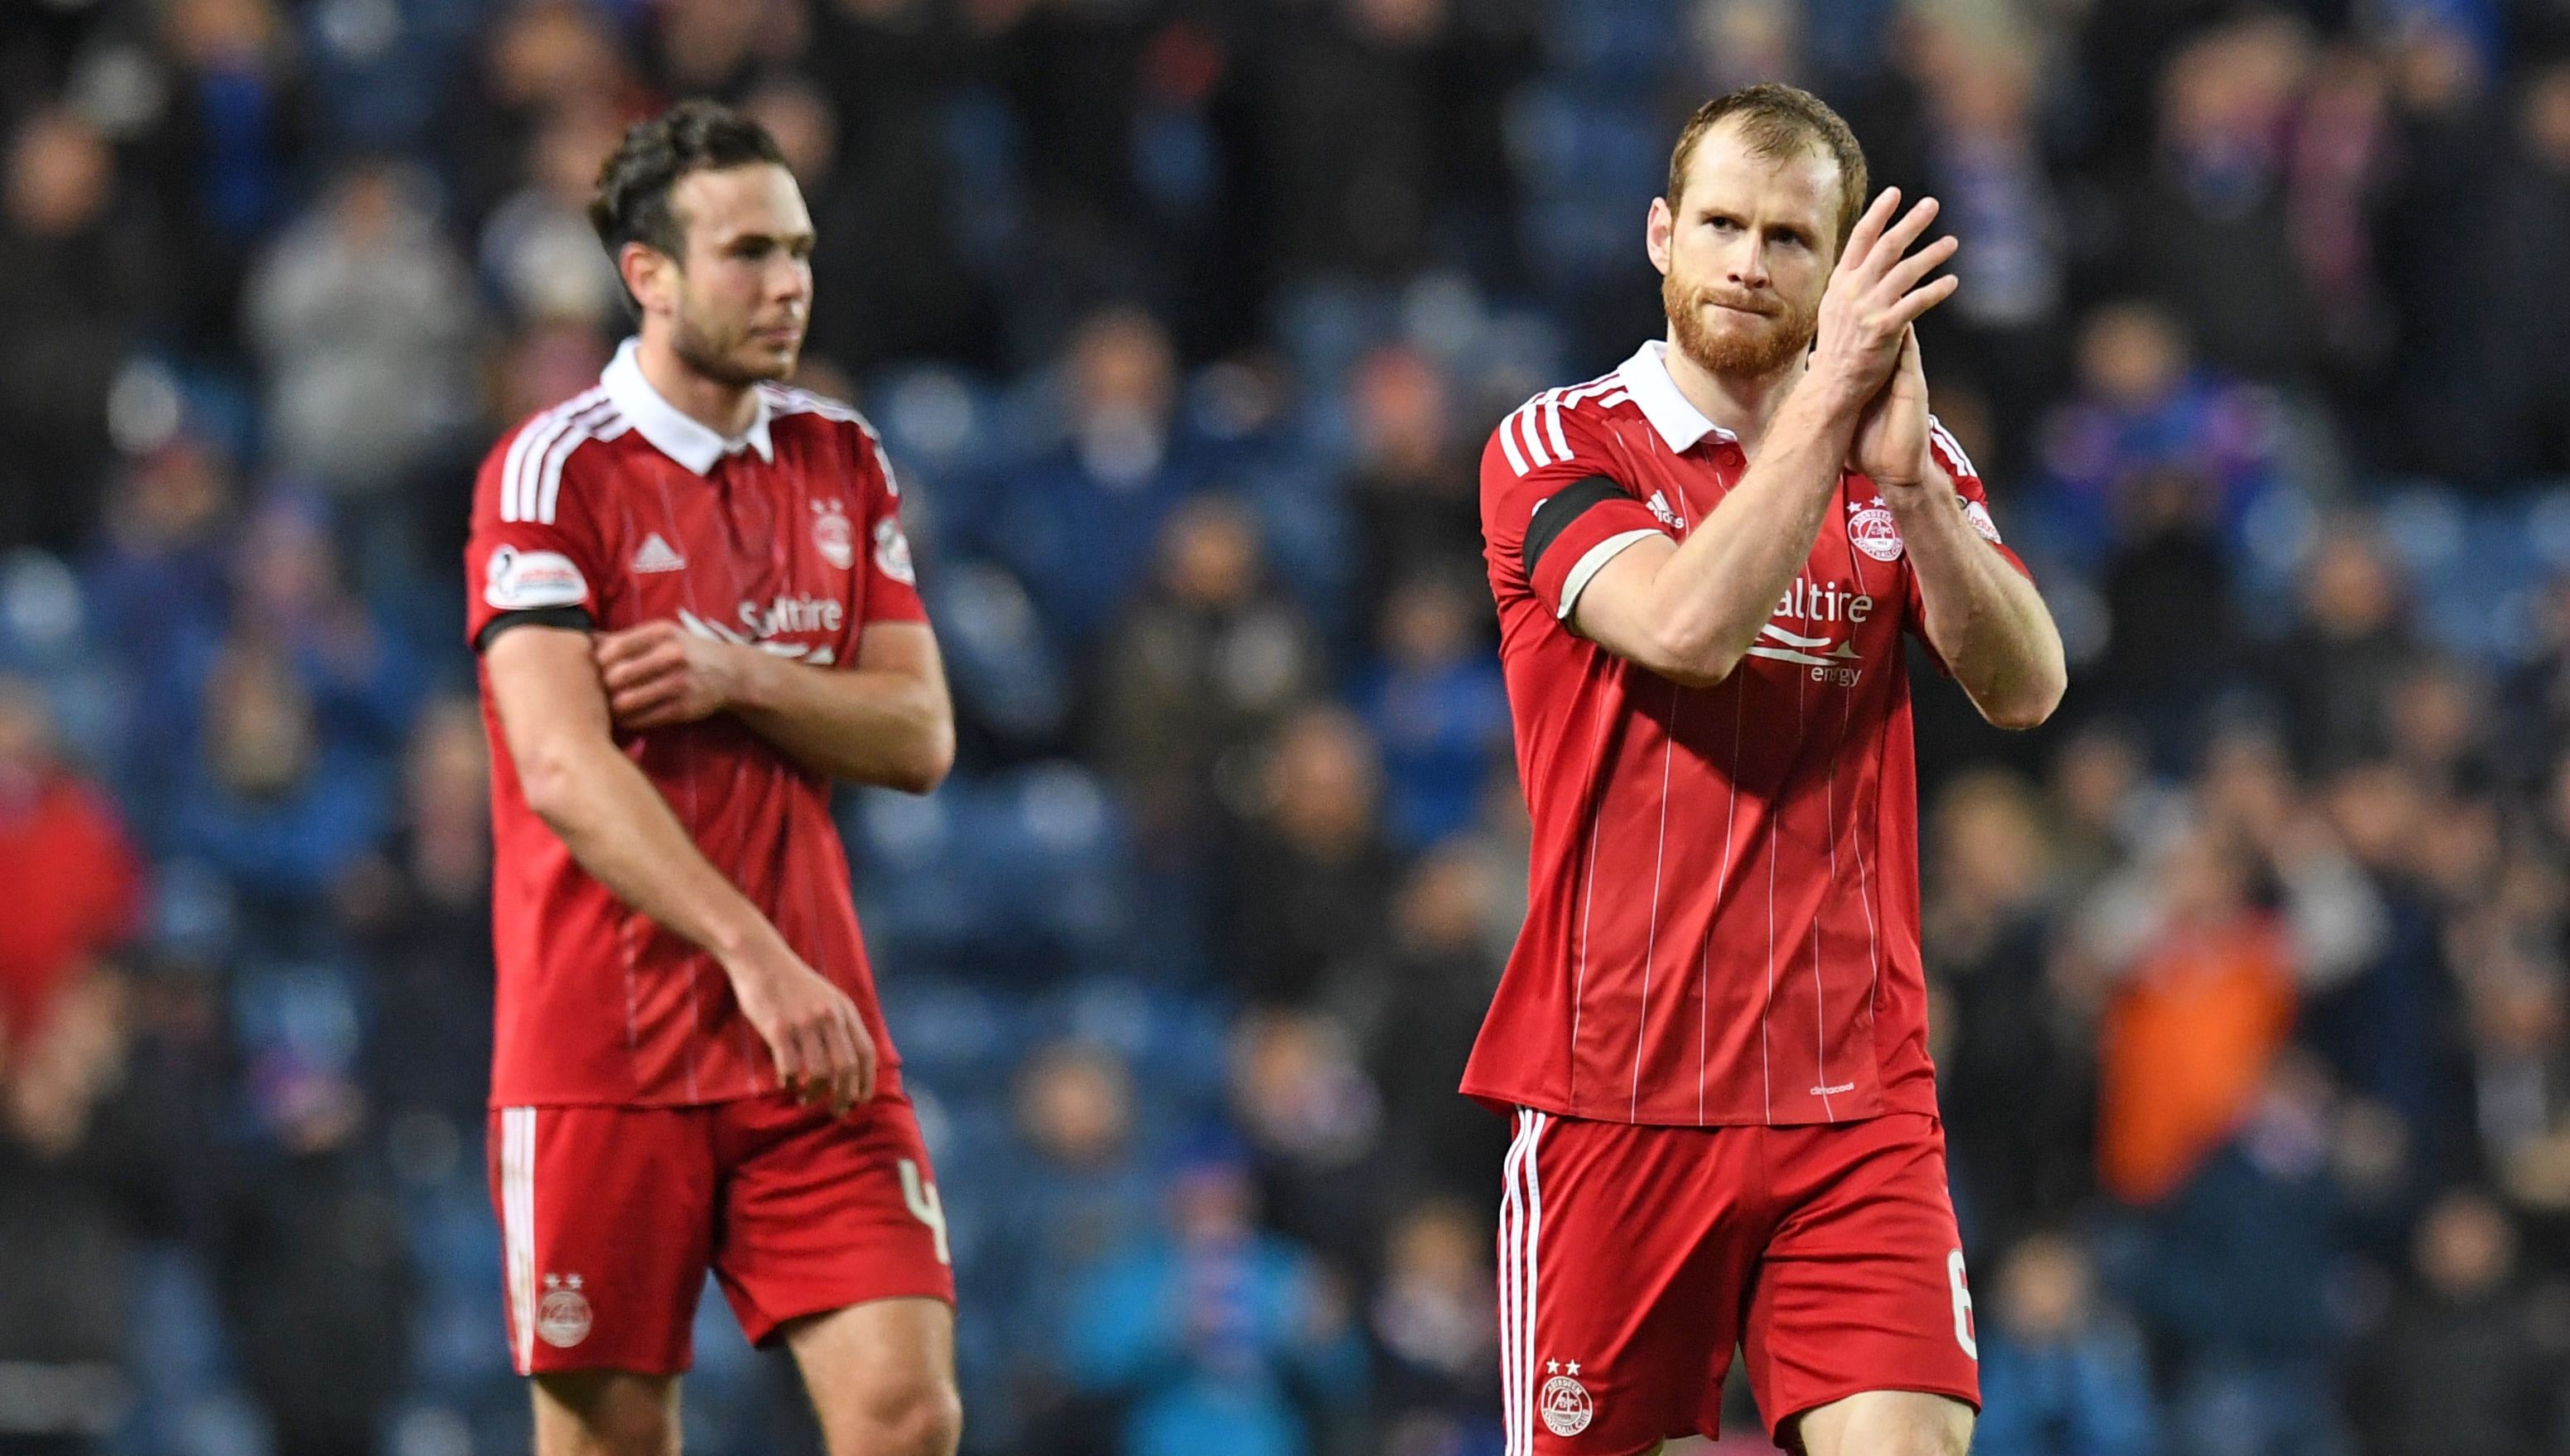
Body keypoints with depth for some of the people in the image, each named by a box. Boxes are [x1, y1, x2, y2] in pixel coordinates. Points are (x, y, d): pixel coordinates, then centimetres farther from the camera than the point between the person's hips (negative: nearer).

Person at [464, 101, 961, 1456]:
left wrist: (745, 678, -12)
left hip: (813, 1040, 4)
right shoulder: (554, 469, -7)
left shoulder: (843, 460, 11)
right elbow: (563, 767, -18)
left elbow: (920, 736, 7)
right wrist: (753, 953, -27)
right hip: (601, 1050, -4)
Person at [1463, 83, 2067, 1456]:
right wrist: (1826, 401, -19)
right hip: (1616, 1091, -2)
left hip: (1856, 1098, 2)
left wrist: (1905, 475, -18)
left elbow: (2024, 687, -5)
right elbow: (1685, 627, -19)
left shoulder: (1908, 460, 10)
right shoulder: (1557, 449, 0)